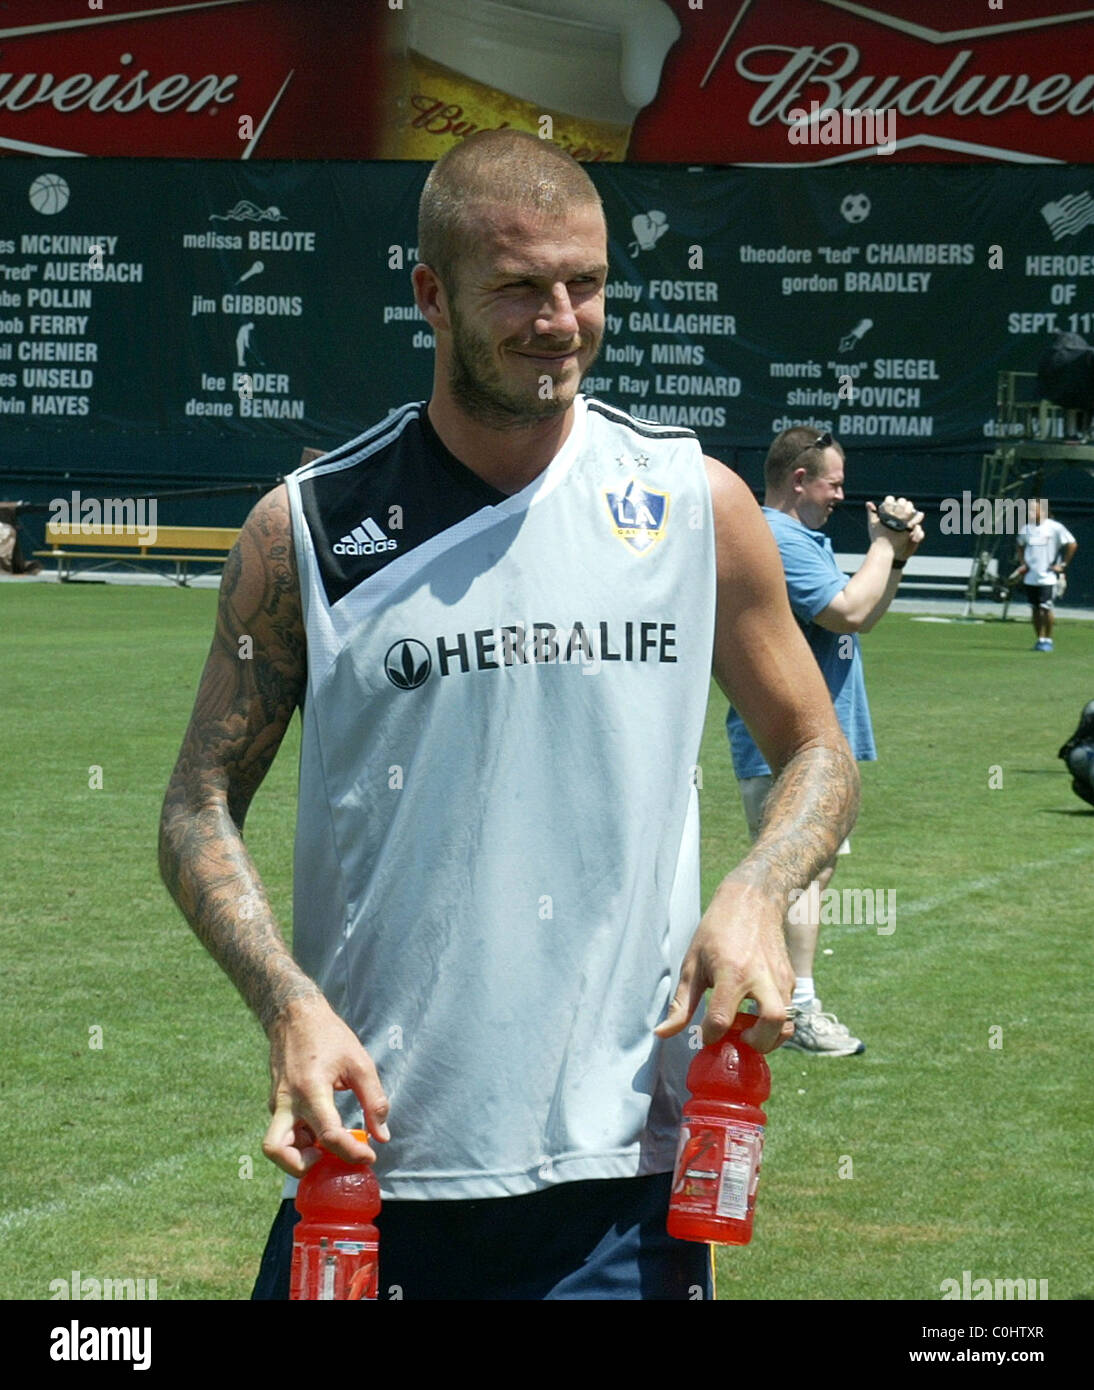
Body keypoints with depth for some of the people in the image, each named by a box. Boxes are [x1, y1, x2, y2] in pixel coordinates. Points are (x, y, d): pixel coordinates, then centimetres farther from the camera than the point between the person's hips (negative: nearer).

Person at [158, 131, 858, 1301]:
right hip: (372, 1159, -1)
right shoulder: (307, 529, -1)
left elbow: (816, 751, 13)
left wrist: (754, 896, -8)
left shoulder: (697, 503, 3)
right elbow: (200, 809, 4)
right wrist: (289, 1004, -13)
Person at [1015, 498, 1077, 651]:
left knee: (1045, 608, -10)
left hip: (1048, 576, -5)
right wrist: (1022, 564, 13)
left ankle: (1047, 640, 1)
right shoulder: (1026, 529, 8)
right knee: (1034, 609, 7)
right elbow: (1021, 546, 27)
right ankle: (1040, 639, 17)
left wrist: (1063, 564, -6)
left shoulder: (1055, 528, -8)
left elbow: (1072, 544, -5)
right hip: (1030, 577, 5)